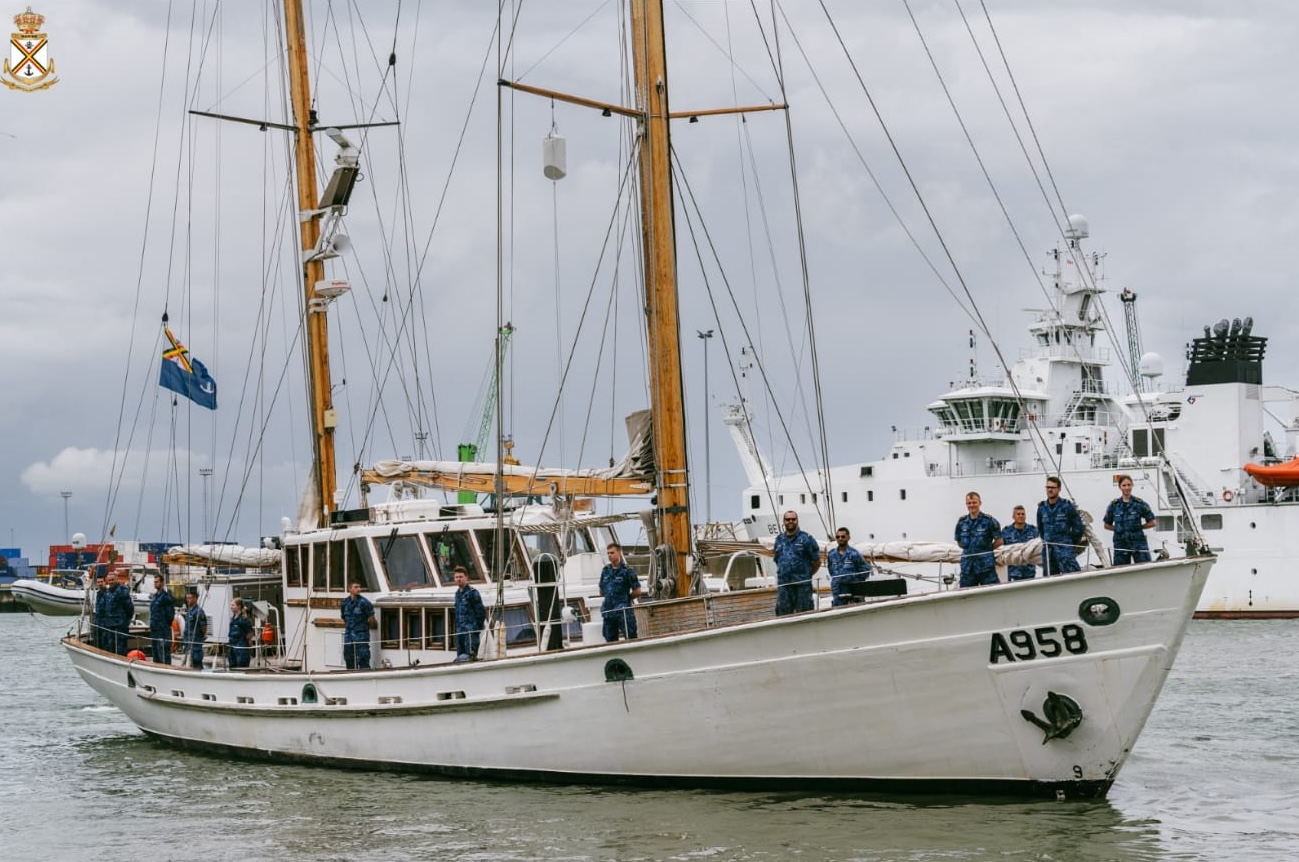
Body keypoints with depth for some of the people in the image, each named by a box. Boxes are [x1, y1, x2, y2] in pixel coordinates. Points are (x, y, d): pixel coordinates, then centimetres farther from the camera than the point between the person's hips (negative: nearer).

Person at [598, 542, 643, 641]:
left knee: (631, 639, -6)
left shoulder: (627, 570, -5)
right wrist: (611, 597, 11)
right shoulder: (605, 570, 11)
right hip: (608, 612, 6)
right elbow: (601, 591, 22)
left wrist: (625, 598, 4)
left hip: (624, 612, -6)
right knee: (610, 640, 10)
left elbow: (637, 592, -5)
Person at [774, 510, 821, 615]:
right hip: (783, 585, 4)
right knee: (783, 613, 3)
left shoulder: (806, 539, -1)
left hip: (802, 585, -4)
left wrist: (807, 574, 6)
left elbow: (817, 561, 2)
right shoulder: (779, 540, 13)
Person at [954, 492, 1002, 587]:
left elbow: (999, 541, 0)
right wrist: (970, 549, 9)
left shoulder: (989, 520, -4)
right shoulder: (961, 522, 8)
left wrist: (986, 549, 3)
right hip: (967, 566, 4)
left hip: (986, 566, -4)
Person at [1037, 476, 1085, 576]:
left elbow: (1078, 527, 2)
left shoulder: (1067, 506, -4)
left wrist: (1072, 543, 7)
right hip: (1047, 550, 5)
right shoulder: (1042, 508, 9)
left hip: (1065, 549, -5)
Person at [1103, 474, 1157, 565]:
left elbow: (1151, 523, 3)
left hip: (1138, 543, -2)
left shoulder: (1140, 503, -2)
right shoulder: (1114, 505, 4)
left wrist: (1138, 527, -3)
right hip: (1120, 543, 2)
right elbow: (1107, 525, 14)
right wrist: (1118, 528, 2)